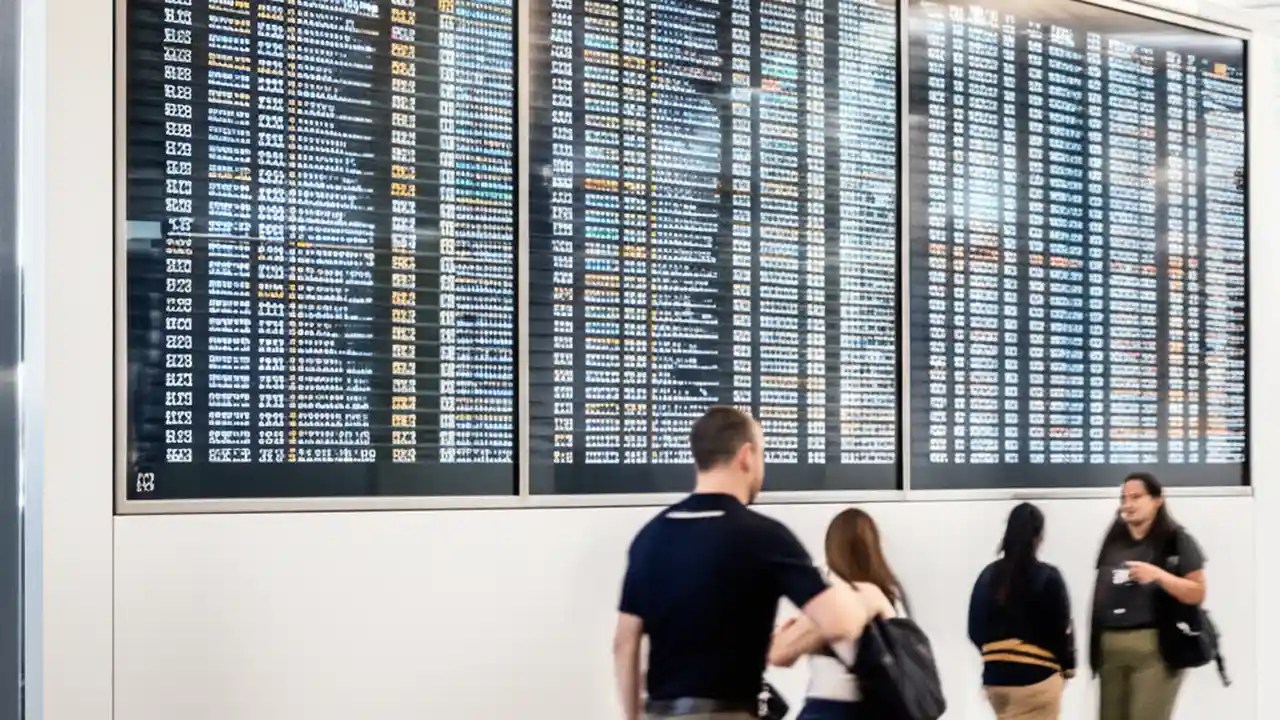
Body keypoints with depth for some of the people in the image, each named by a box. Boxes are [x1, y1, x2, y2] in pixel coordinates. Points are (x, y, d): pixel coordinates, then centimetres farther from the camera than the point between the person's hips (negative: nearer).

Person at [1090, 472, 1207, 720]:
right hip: (1110, 648, 6)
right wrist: (1093, 643, 16)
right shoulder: (1114, 541, 14)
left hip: (1155, 647, -6)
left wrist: (1158, 575, -18)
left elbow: (1197, 593, -4)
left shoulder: (1176, 540, -1)